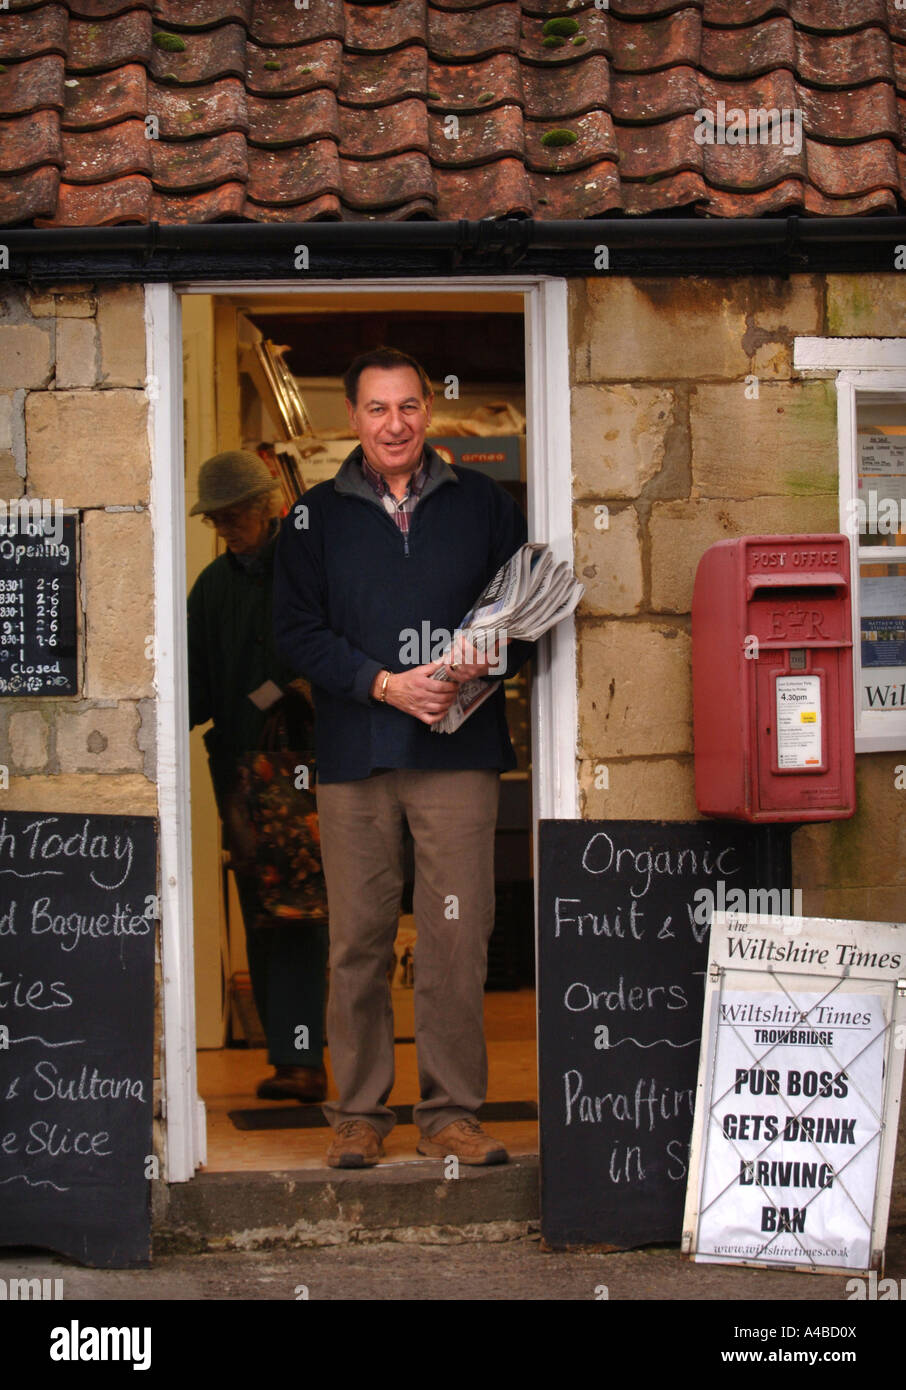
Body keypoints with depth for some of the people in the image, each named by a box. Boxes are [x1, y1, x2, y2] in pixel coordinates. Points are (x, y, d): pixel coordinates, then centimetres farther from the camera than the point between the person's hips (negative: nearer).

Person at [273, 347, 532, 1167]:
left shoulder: (483, 505, 10)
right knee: (358, 939, 2)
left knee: (457, 937, -4)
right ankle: (360, 1111, 11)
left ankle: (451, 1112, 4)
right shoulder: (317, 517, 9)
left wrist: (489, 659, -10)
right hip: (353, 758, 0)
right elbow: (298, 632, 2)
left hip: (459, 752, 0)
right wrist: (385, 684, -11)